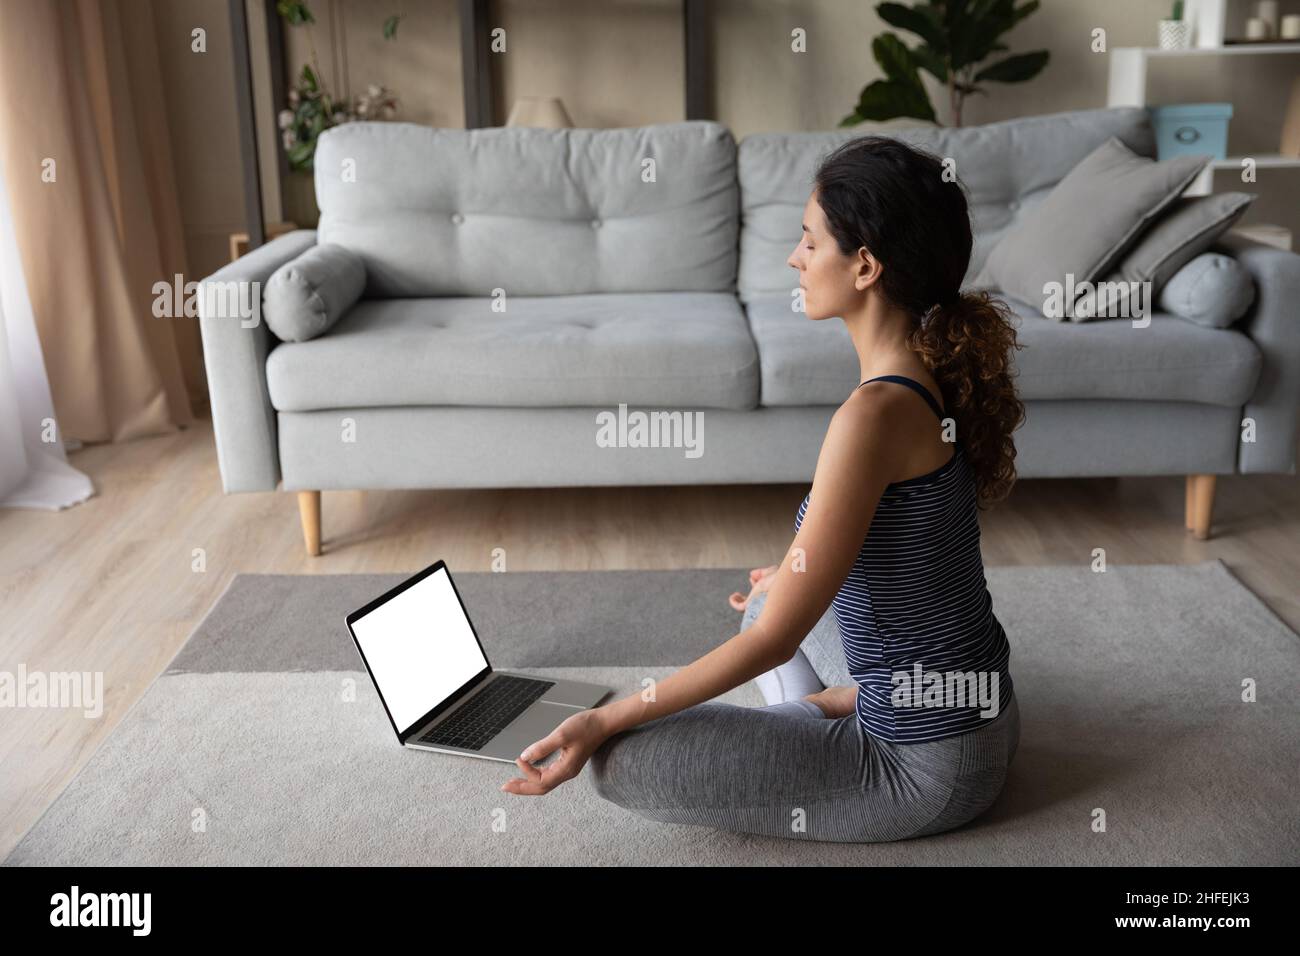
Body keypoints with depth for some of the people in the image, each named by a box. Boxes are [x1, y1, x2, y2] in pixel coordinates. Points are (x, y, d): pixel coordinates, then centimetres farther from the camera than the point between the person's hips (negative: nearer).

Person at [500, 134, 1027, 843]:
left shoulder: (875, 412, -29)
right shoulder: (934, 373, 0)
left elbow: (775, 638, -25)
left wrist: (602, 722, -18)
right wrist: (796, 574, 32)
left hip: (928, 766, -9)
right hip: (975, 708, 9)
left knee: (623, 761, -15)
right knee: (767, 595, 31)